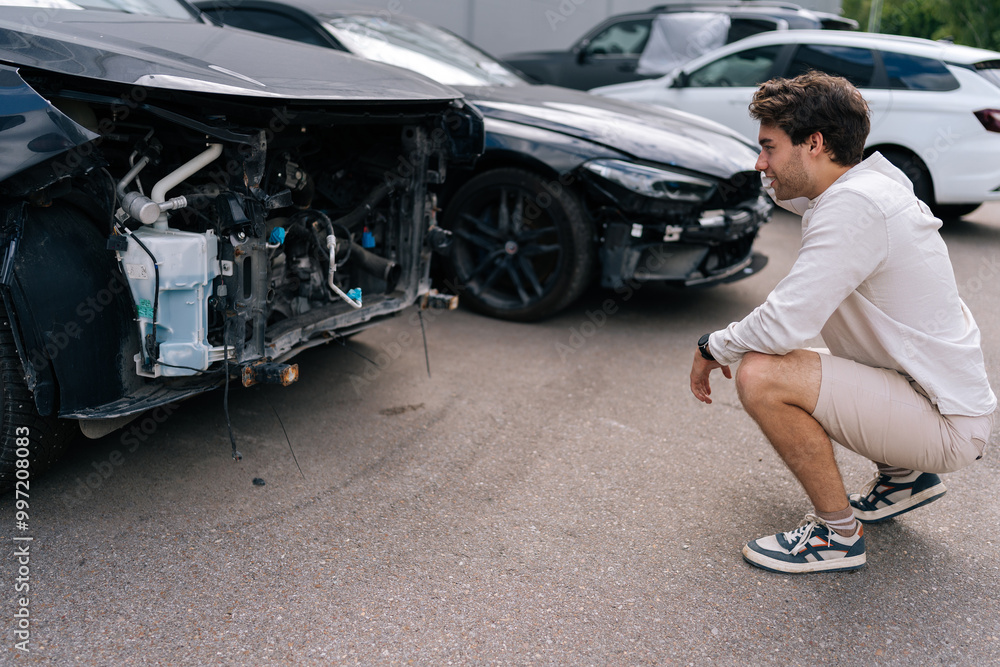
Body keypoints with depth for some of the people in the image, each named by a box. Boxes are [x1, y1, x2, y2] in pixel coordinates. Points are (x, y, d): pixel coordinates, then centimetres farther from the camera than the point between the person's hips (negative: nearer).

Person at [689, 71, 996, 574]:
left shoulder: (854, 205, -24)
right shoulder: (867, 185, 7)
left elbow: (783, 327, -29)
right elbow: (780, 189, 30)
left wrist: (712, 347, -11)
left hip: (949, 426, -10)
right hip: (948, 395, 10)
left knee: (760, 376, -24)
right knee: (778, 362, 20)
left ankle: (838, 534, -6)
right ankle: (903, 476, 23)